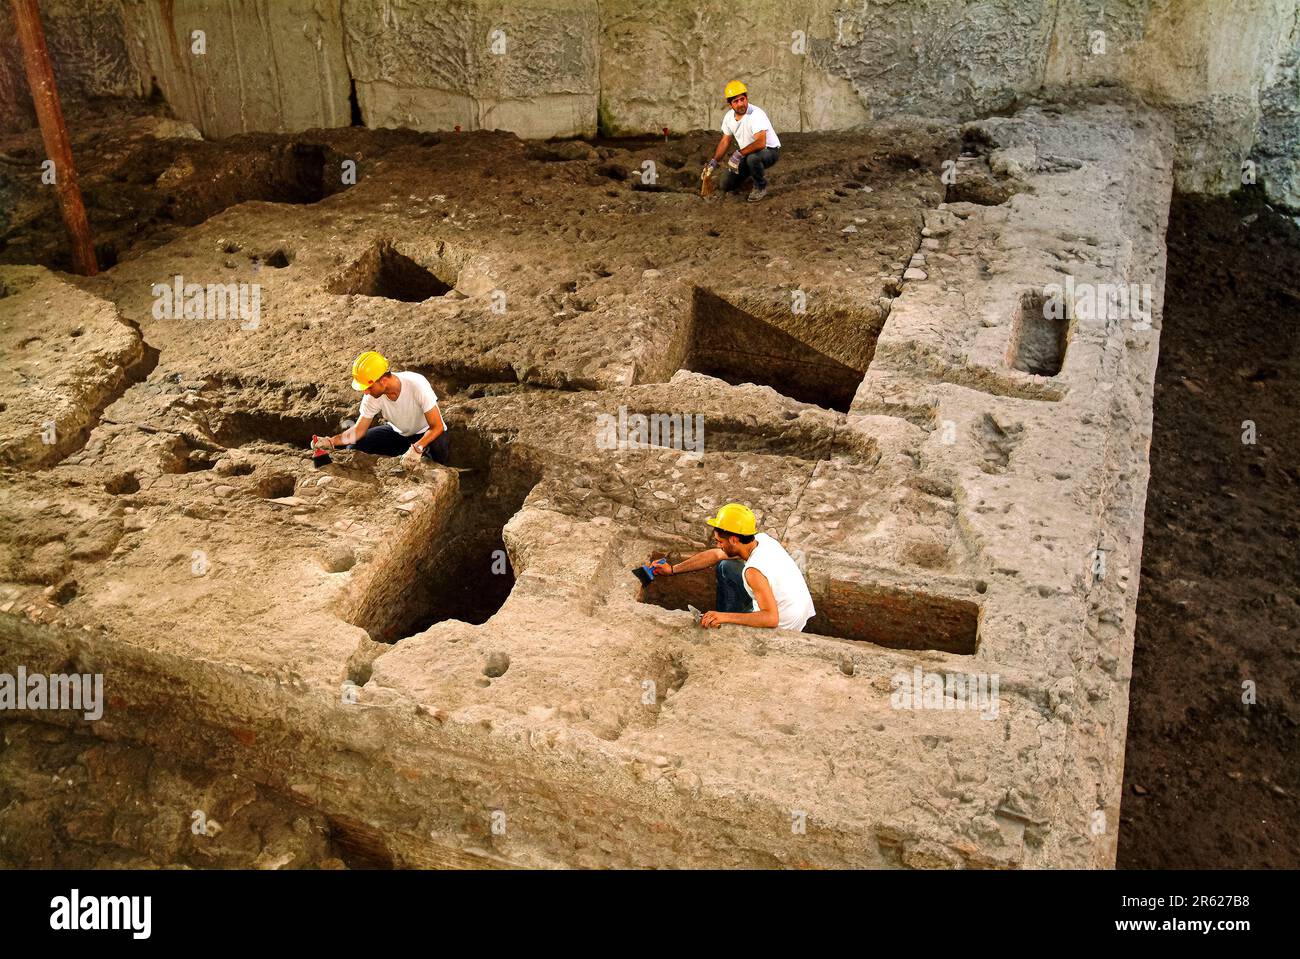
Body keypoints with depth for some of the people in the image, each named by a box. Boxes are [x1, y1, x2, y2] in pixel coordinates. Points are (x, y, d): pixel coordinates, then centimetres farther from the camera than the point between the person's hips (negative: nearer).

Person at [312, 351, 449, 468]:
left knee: (438, 452, -38)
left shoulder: (416, 384, -34)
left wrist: (416, 448, -47)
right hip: (397, 432, 5)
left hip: (426, 433, -5)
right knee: (353, 448, -12)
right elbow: (359, 431, -9)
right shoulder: (372, 397, -20)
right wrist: (331, 442, -26)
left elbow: (437, 426, -31)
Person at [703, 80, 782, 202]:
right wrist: (714, 161, 3)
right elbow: (725, 141, 11)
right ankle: (757, 173, 28)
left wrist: (739, 154, -36)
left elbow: (761, 143, -42)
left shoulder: (756, 114, -29)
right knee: (727, 186, 4)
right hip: (746, 154, 7)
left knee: (752, 157, -42)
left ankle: (761, 187, -12)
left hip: (769, 151, -7)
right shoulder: (729, 116, -5)